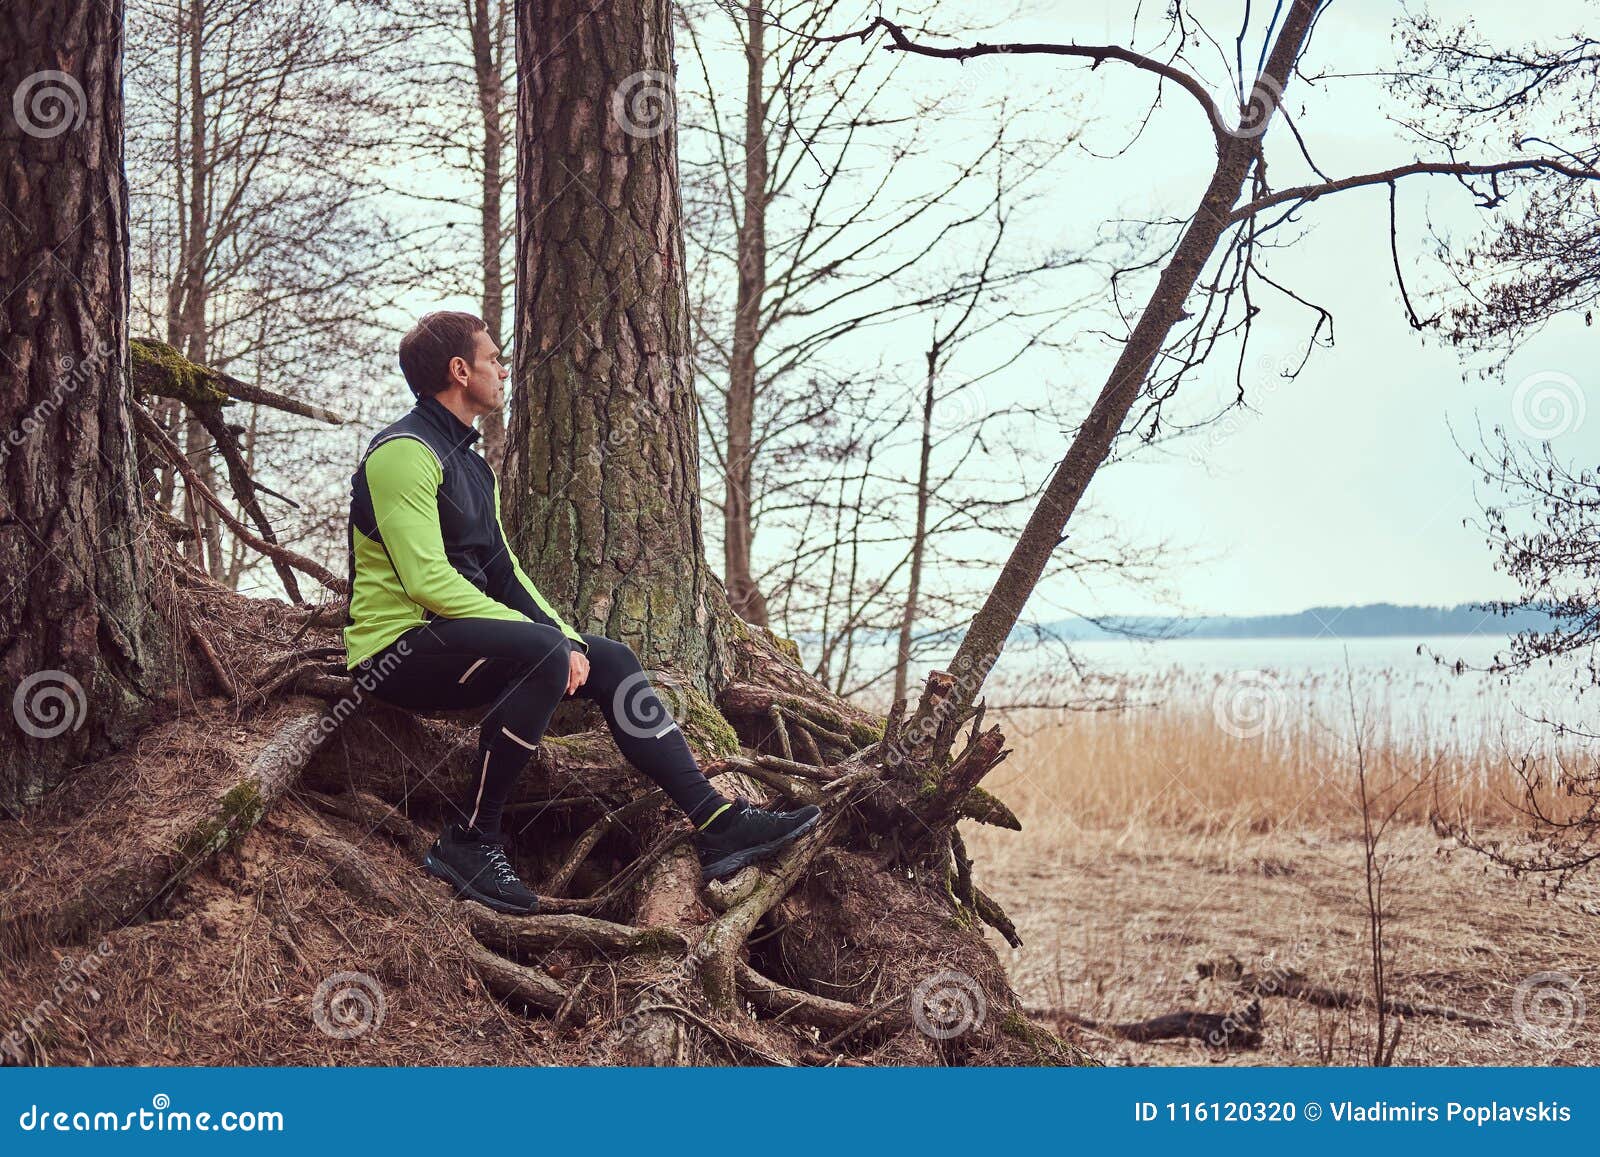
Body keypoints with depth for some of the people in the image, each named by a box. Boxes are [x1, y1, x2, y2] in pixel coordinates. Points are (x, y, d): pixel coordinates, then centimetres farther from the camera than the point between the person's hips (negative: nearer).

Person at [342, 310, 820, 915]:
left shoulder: (469, 461, 19)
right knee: (542, 653, -32)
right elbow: (428, 581, -22)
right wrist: (549, 638, -21)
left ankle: (716, 821, -2)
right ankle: (469, 843, -24)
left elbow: (503, 571, 17)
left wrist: (567, 638, 0)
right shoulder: (405, 452, -13)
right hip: (397, 649, -10)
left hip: (456, 641, 10)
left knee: (608, 658, 3)